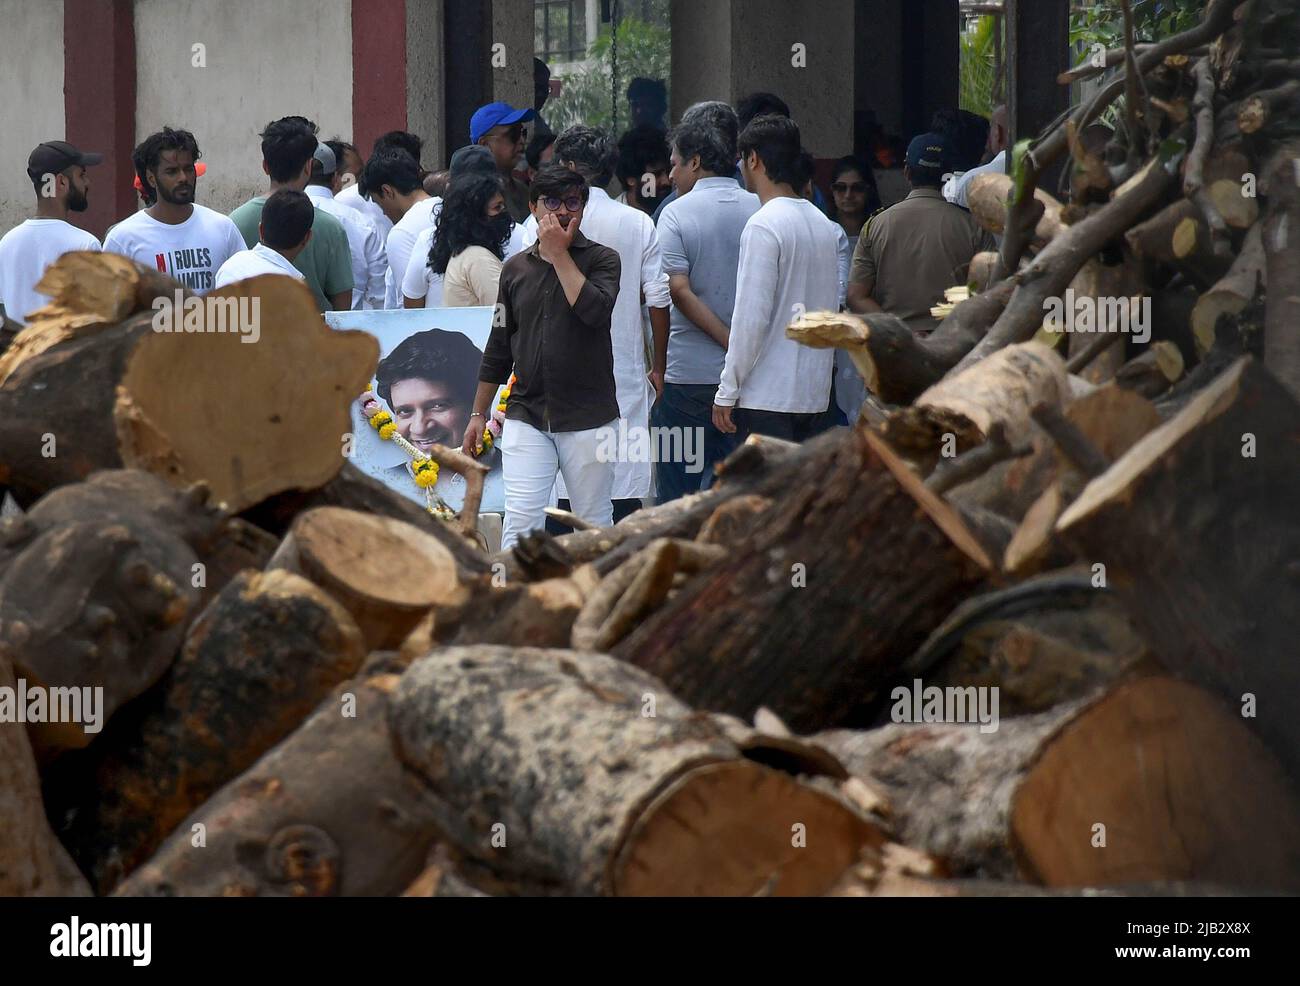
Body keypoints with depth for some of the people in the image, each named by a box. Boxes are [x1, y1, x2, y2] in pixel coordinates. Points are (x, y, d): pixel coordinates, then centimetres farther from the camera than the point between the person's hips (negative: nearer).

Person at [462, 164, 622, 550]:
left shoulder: (601, 260, 1)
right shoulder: (516, 268, 11)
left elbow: (594, 309, -20)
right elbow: (498, 347, 17)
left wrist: (559, 253, -13)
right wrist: (478, 413, 17)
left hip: (588, 416, -2)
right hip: (526, 415, 2)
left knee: (595, 525, 4)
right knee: (519, 523, -9)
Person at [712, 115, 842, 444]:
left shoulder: (764, 226, -13)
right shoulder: (825, 225, 12)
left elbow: (751, 318, -15)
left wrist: (727, 392, -10)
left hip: (767, 400, -8)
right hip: (816, 396, 8)